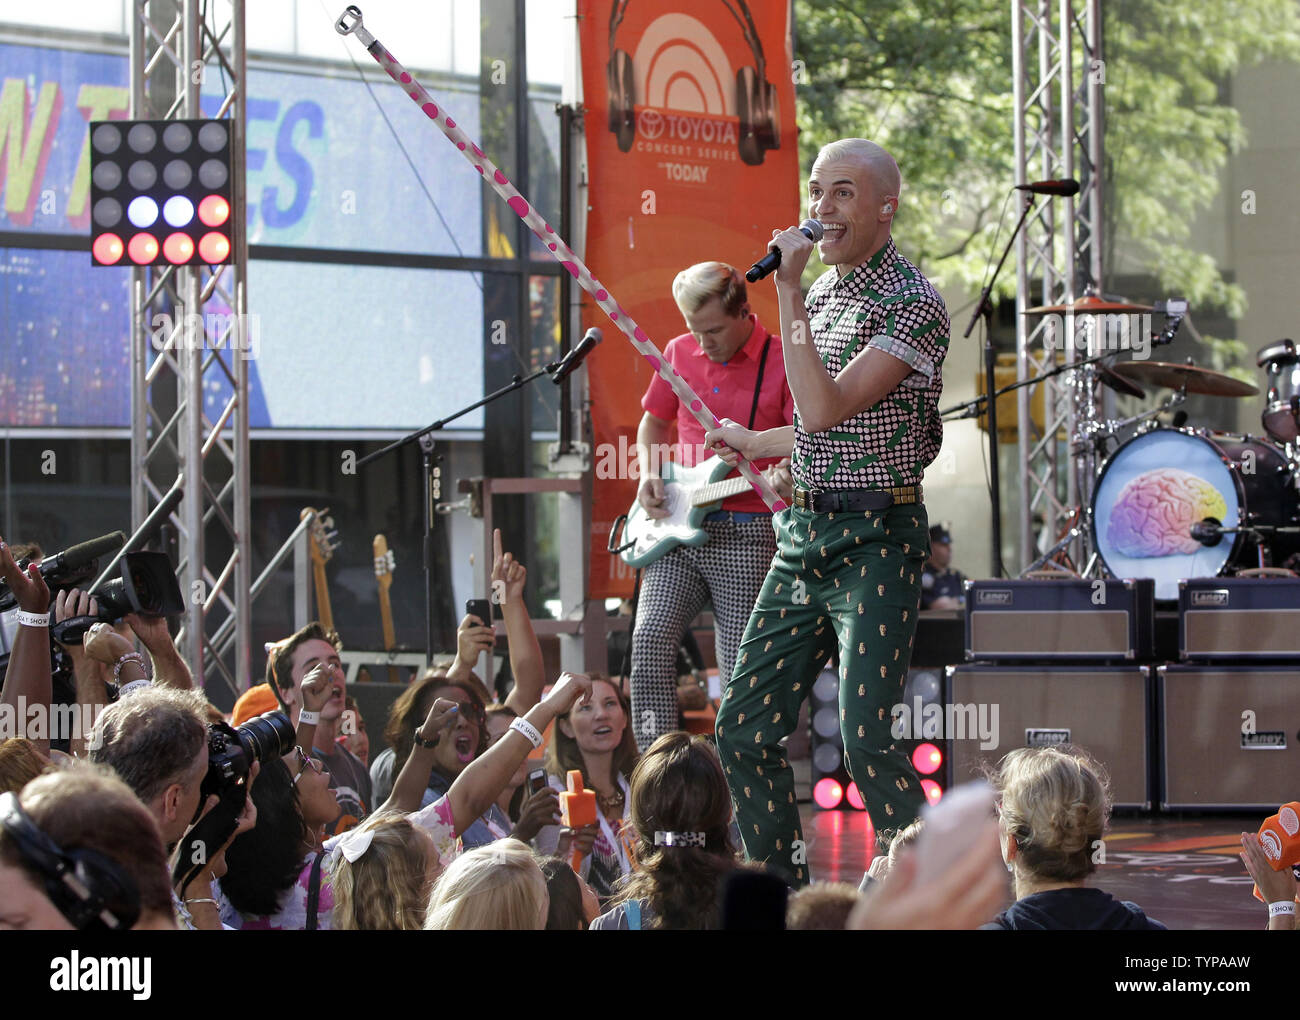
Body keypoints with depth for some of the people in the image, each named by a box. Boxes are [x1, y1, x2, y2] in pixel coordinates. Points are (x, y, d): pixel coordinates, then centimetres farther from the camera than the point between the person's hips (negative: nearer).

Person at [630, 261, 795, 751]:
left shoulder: (782, 363, -5)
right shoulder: (679, 353, 10)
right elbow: (654, 422, 25)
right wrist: (649, 476, 7)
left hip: (746, 532, -4)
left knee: (741, 666, -4)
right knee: (651, 637, -14)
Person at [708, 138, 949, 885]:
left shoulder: (914, 304, -13)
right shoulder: (823, 292, 14)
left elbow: (826, 408, -23)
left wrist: (788, 296, -21)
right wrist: (754, 444, 38)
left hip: (877, 539, -8)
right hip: (806, 533, 8)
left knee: (866, 741, -16)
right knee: (745, 729, 6)